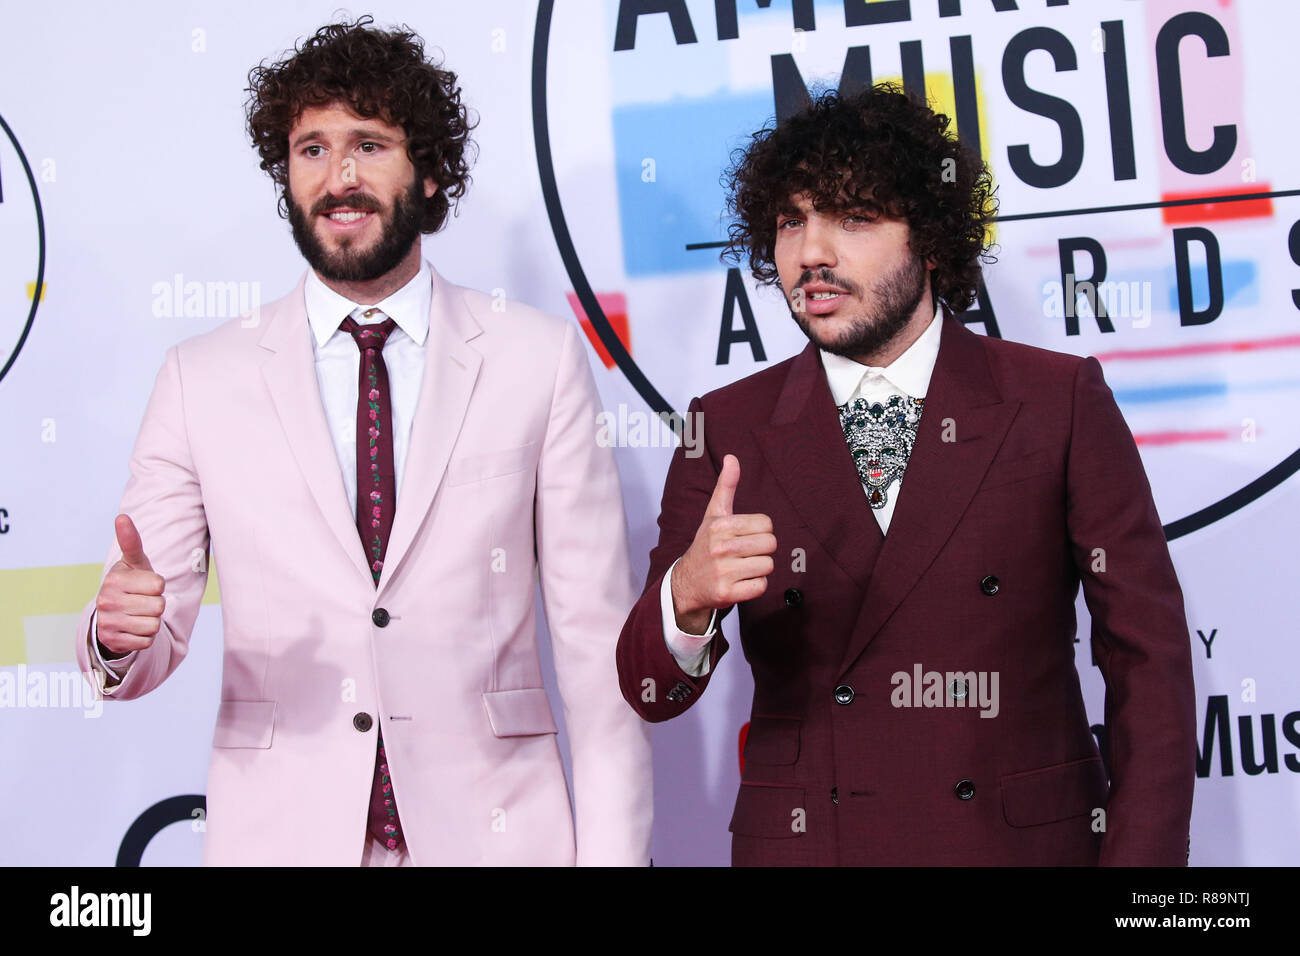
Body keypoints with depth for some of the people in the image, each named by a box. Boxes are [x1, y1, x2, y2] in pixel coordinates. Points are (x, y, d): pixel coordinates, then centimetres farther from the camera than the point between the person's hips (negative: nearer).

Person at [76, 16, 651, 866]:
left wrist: (612, 851, -7)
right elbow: (155, 640, 1)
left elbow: (596, 632, -2)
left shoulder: (541, 359, 0)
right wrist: (120, 634, -22)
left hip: (490, 827, 0)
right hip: (281, 832, 1)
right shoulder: (202, 379, 2)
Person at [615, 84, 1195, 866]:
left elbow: (1150, 660, -2)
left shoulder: (1061, 402, -3)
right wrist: (687, 597, -26)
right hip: (802, 841, 1)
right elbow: (652, 693, -5)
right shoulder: (727, 430, 0)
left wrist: (1142, 854, -11)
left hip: (1025, 839, -1)